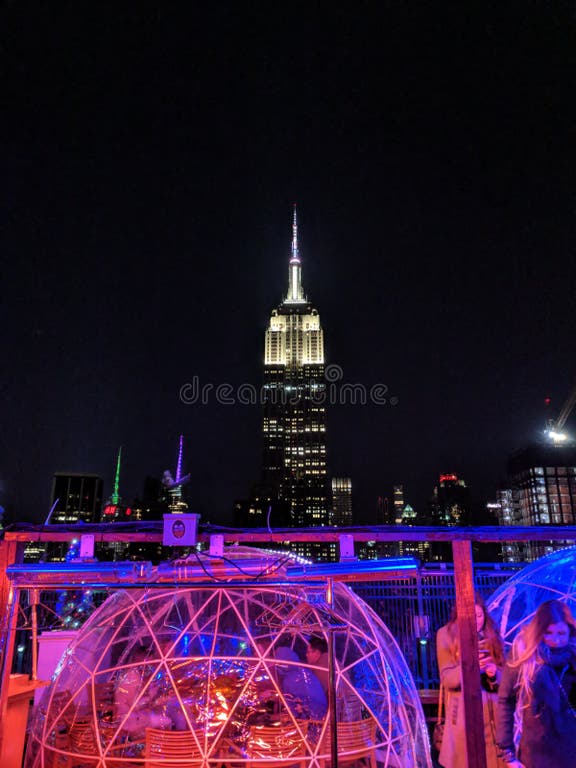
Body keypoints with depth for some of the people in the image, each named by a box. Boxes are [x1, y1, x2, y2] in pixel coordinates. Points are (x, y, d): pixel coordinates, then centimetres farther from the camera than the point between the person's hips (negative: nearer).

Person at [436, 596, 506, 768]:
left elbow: (504, 674, 8)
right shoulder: (447, 635, -5)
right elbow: (446, 678, -7)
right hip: (463, 712, -3)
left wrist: (494, 673, -14)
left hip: (491, 710, 3)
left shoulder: (491, 634, 5)